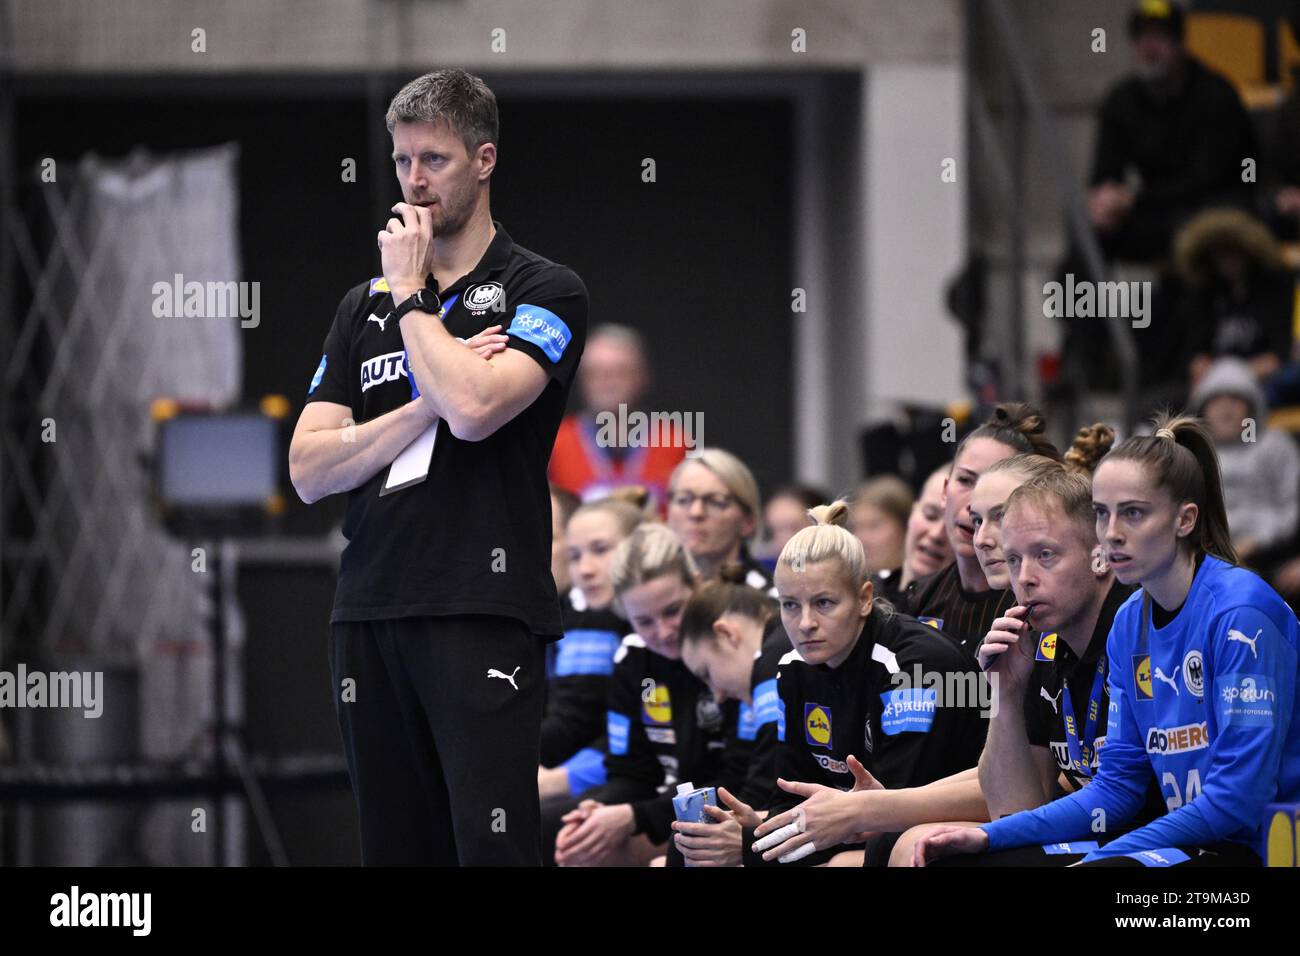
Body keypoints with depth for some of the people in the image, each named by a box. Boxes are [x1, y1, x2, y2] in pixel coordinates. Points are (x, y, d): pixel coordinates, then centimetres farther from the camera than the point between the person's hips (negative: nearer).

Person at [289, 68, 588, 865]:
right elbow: (310, 470, 8)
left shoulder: (544, 291, 2)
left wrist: (411, 295, -3)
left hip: (485, 615, -6)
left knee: (494, 846, -16)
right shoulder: (365, 306, 18)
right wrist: (428, 405, -6)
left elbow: (475, 408, -17)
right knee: (397, 847, 5)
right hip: (370, 614, 6)